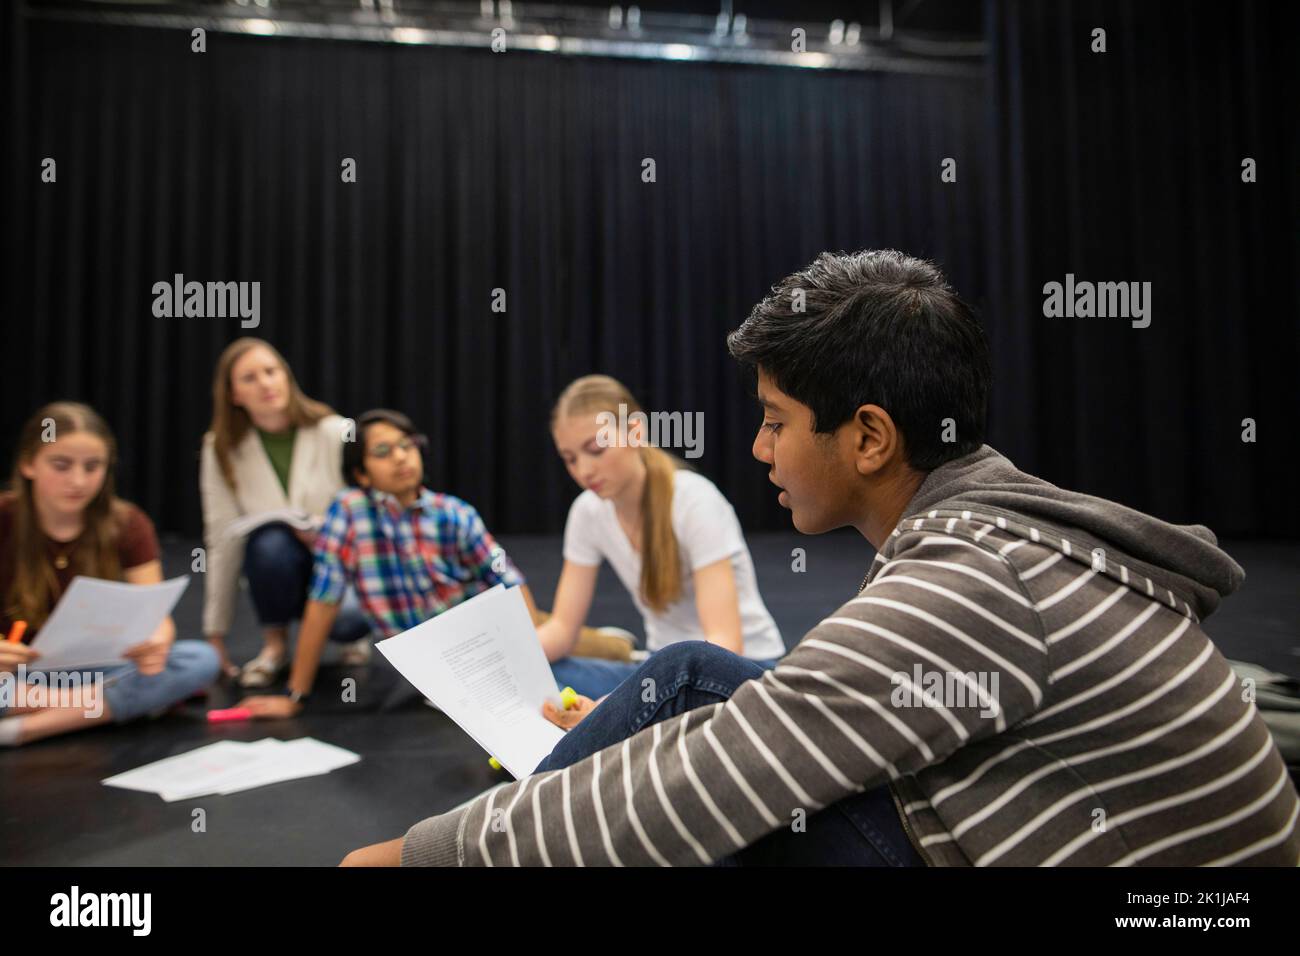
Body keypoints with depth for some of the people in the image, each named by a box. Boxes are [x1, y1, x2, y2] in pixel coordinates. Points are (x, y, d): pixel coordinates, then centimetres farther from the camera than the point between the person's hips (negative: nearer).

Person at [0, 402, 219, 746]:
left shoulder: (128, 525, -5)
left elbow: (155, 615, -11)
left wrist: (157, 642, -36)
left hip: (97, 669, 2)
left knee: (201, 660, -26)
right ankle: (118, 701, -19)